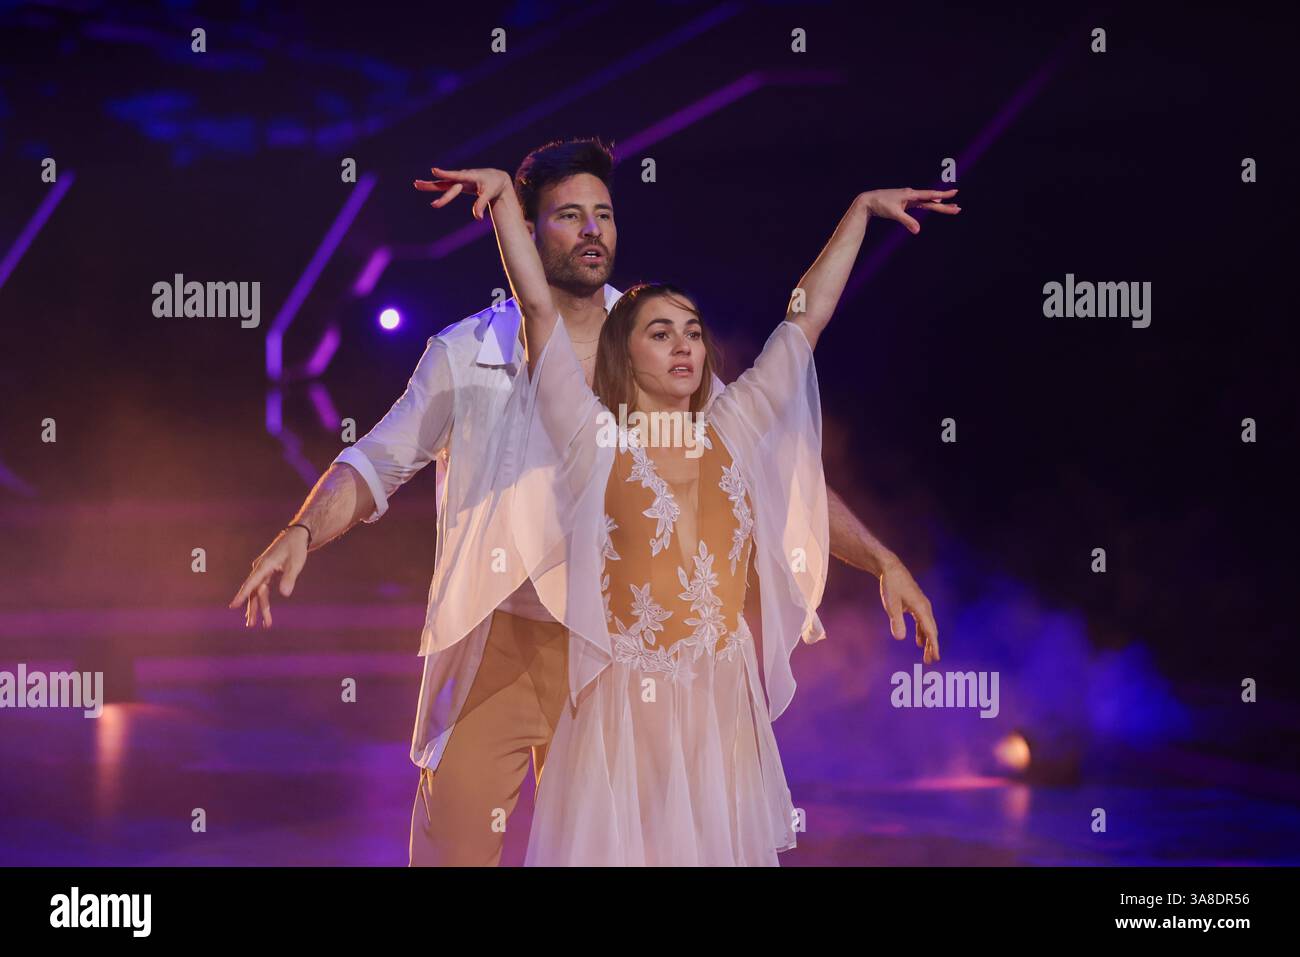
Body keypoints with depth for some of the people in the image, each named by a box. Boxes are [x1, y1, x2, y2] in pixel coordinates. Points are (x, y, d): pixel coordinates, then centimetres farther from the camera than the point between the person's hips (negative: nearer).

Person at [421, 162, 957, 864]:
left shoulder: (733, 431, 9)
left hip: (724, 701, 3)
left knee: (719, 844, 7)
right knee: (621, 844, 0)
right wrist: (504, 196, -12)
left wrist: (862, 210, 15)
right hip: (625, 701, -3)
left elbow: (808, 317, 12)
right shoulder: (594, 437, 0)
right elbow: (539, 308, -7)